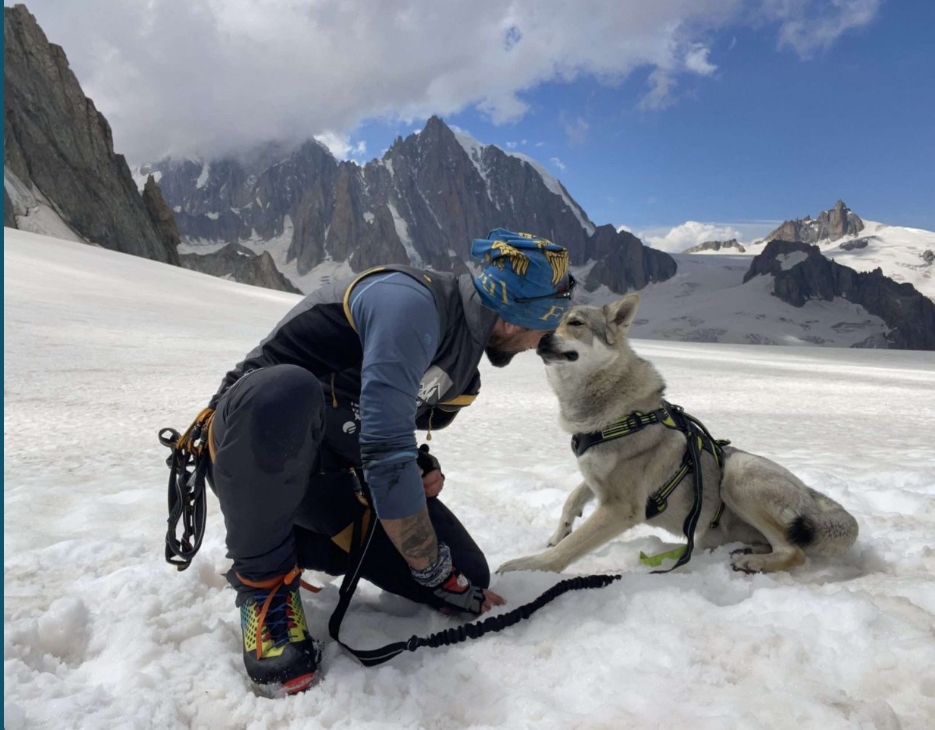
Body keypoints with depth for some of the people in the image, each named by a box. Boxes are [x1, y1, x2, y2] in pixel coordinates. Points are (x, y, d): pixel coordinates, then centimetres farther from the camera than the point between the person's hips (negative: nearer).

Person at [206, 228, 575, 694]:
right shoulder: (412, 302, -25)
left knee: (468, 574, -6)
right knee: (287, 391, -43)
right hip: (253, 440, -7)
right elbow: (384, 452, -29)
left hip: (334, 473, 7)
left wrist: (421, 467, -4)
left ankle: (288, 542, 9)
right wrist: (437, 573, -20)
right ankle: (264, 577, -15)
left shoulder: (464, 364, 4)